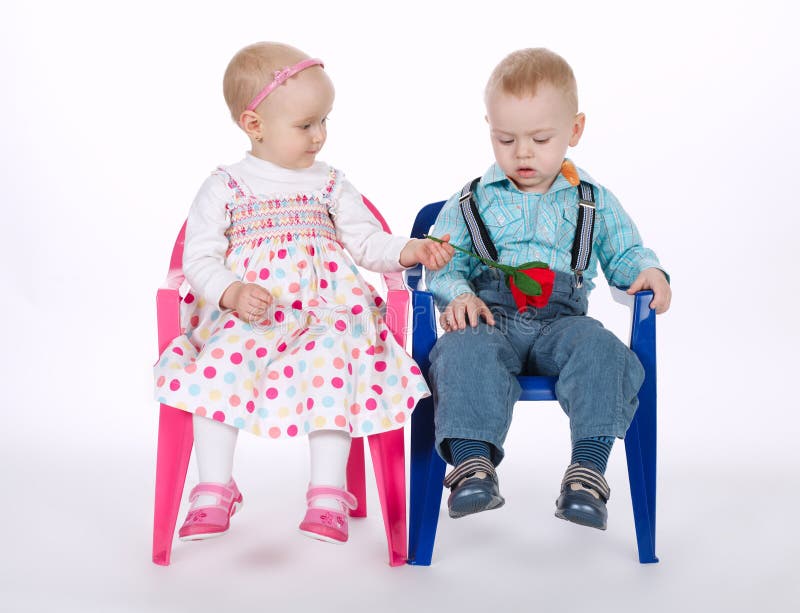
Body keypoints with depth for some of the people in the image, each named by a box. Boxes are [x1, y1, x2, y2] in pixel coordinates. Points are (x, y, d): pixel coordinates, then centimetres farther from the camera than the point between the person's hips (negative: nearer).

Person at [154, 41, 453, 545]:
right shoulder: (225, 188, 8)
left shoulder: (331, 185, 15)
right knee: (219, 365, -28)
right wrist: (232, 293, -16)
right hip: (242, 317, -1)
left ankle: (328, 495, -21)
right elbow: (199, 258, 2)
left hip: (324, 314, 1)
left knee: (330, 366, -28)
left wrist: (409, 251, -10)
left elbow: (367, 242, 9)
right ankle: (214, 492, -18)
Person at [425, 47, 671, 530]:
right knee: (465, 351, -36)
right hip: (487, 319, -1)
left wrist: (648, 270, -1)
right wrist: (458, 295, -12)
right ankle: (472, 462, -40)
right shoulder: (471, 202, 14)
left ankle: (589, 467, -33)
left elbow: (624, 253, 23)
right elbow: (443, 263, 11)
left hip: (561, 322, 1)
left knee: (600, 348, -32)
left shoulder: (594, 202, 17)